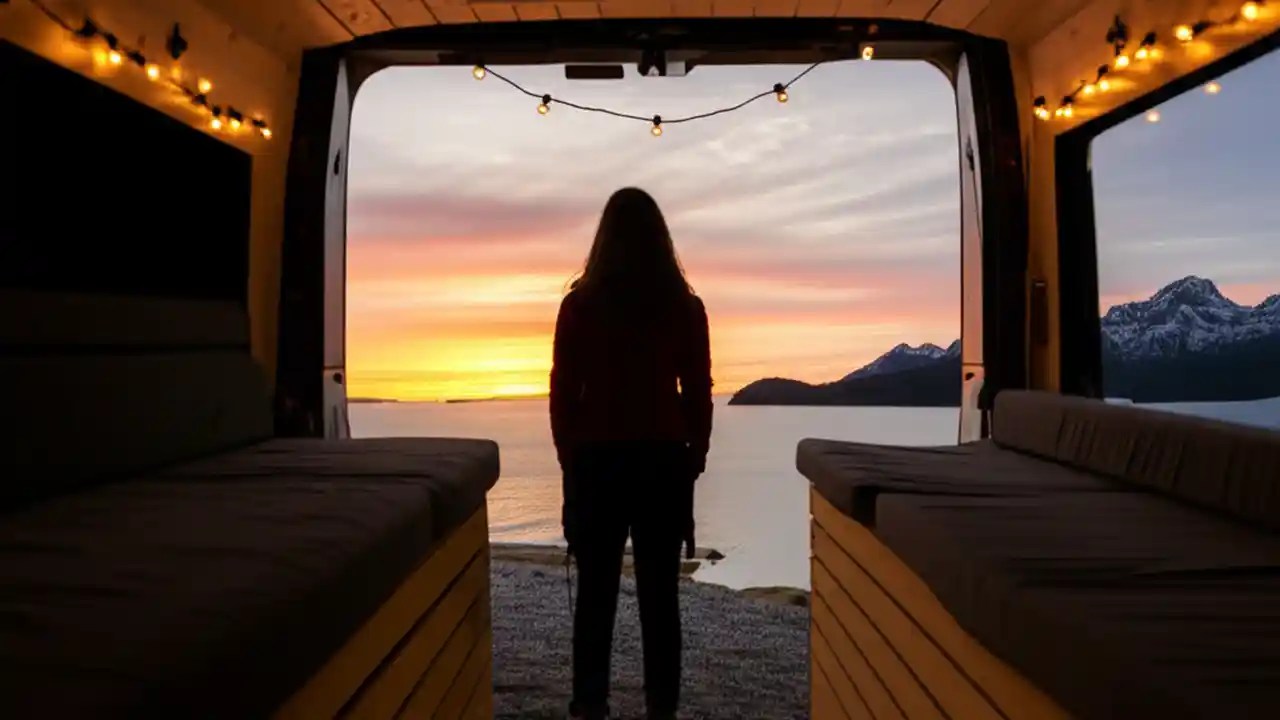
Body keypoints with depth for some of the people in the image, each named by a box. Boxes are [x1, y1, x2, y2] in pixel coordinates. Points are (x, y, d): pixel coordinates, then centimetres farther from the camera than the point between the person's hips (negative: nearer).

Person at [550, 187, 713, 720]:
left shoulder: (580, 304, -3)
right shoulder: (685, 307, -1)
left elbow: (563, 393, -1)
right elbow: (699, 396, 1)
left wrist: (570, 459, 9)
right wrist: (693, 462, 11)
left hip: (596, 462, 0)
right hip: (664, 463, 1)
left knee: (595, 592, 8)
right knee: (660, 594, 7)